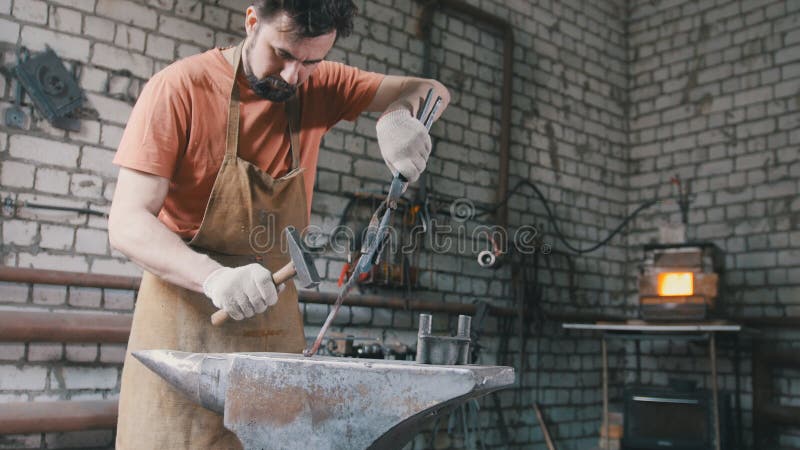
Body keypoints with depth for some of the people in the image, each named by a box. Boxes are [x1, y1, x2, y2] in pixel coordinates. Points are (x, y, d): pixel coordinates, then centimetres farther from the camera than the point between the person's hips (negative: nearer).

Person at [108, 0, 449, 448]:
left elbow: (431, 91, 5)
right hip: (184, 323, -3)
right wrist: (214, 276, -34)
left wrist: (398, 114, -19)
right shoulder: (180, 87, -12)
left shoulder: (318, 87, 3)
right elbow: (126, 222, -16)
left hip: (277, 326, 4)